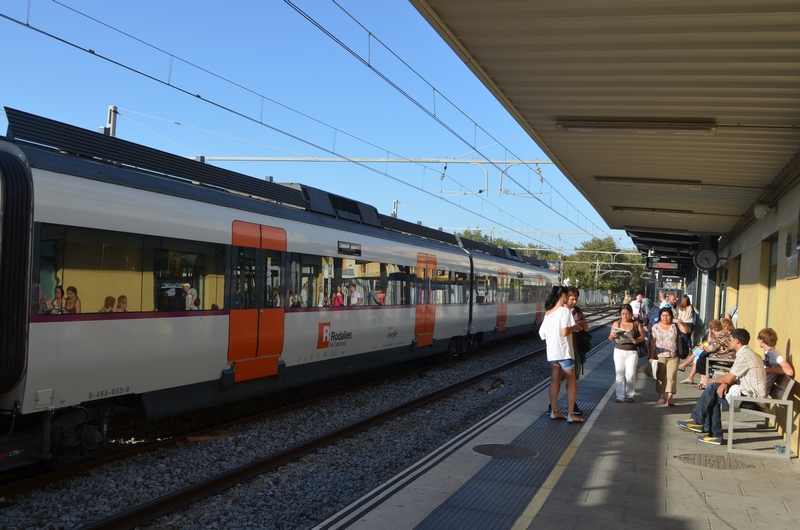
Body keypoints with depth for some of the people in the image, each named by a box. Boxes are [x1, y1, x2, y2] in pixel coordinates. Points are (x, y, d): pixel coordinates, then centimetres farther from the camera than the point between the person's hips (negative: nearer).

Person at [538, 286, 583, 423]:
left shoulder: (548, 312, 9)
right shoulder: (564, 310, -13)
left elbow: (542, 333, 9)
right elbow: (565, 332, -23)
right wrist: (574, 327, -6)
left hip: (551, 352, 7)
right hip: (564, 351, -7)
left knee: (554, 381, 12)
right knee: (571, 383, 2)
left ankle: (554, 411, 15)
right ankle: (571, 414, 2)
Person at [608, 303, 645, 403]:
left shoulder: (637, 323, 1)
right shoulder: (616, 324, 2)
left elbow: (642, 336, 1)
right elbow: (610, 338, 3)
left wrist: (637, 340, -21)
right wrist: (613, 335, -21)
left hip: (632, 352, -1)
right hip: (619, 351, 1)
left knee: (630, 374, -5)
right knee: (620, 374, 2)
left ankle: (630, 395, 12)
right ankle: (620, 396, 8)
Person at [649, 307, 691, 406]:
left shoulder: (675, 326, 4)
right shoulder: (656, 327, 4)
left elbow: (687, 331, -6)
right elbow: (652, 342, 3)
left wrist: (682, 324, -24)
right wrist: (651, 356, -1)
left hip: (673, 357, -1)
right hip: (660, 356, 1)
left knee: (671, 377, -9)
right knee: (660, 377, 8)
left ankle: (669, 398, -12)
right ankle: (661, 396, 21)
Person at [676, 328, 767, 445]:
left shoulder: (745, 355, -18)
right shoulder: (746, 353, 15)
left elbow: (728, 378, -16)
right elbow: (734, 378, 14)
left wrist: (713, 381, 3)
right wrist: (725, 384, -7)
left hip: (751, 396, -10)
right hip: (748, 392, 10)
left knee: (712, 388, -11)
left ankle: (697, 421, 4)